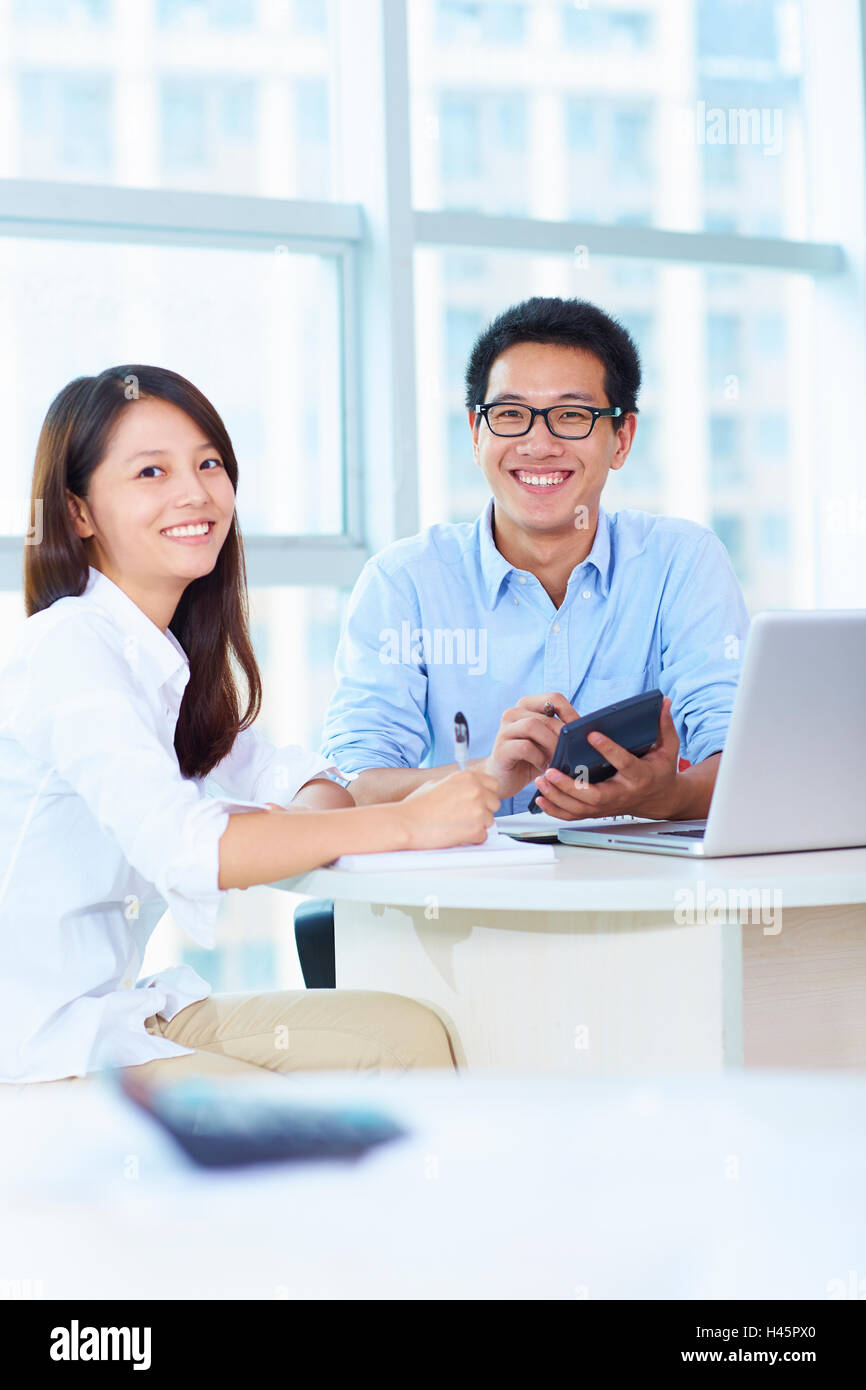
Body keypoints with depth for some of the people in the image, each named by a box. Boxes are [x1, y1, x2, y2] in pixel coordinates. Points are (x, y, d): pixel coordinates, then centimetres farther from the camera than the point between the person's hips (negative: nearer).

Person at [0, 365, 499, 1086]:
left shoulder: (167, 654, 10)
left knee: (408, 1035, -4)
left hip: (121, 1008, 9)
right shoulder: (71, 648, -19)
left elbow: (297, 780, 11)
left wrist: (297, 813, -14)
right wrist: (406, 822, -29)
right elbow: (179, 842, -32)